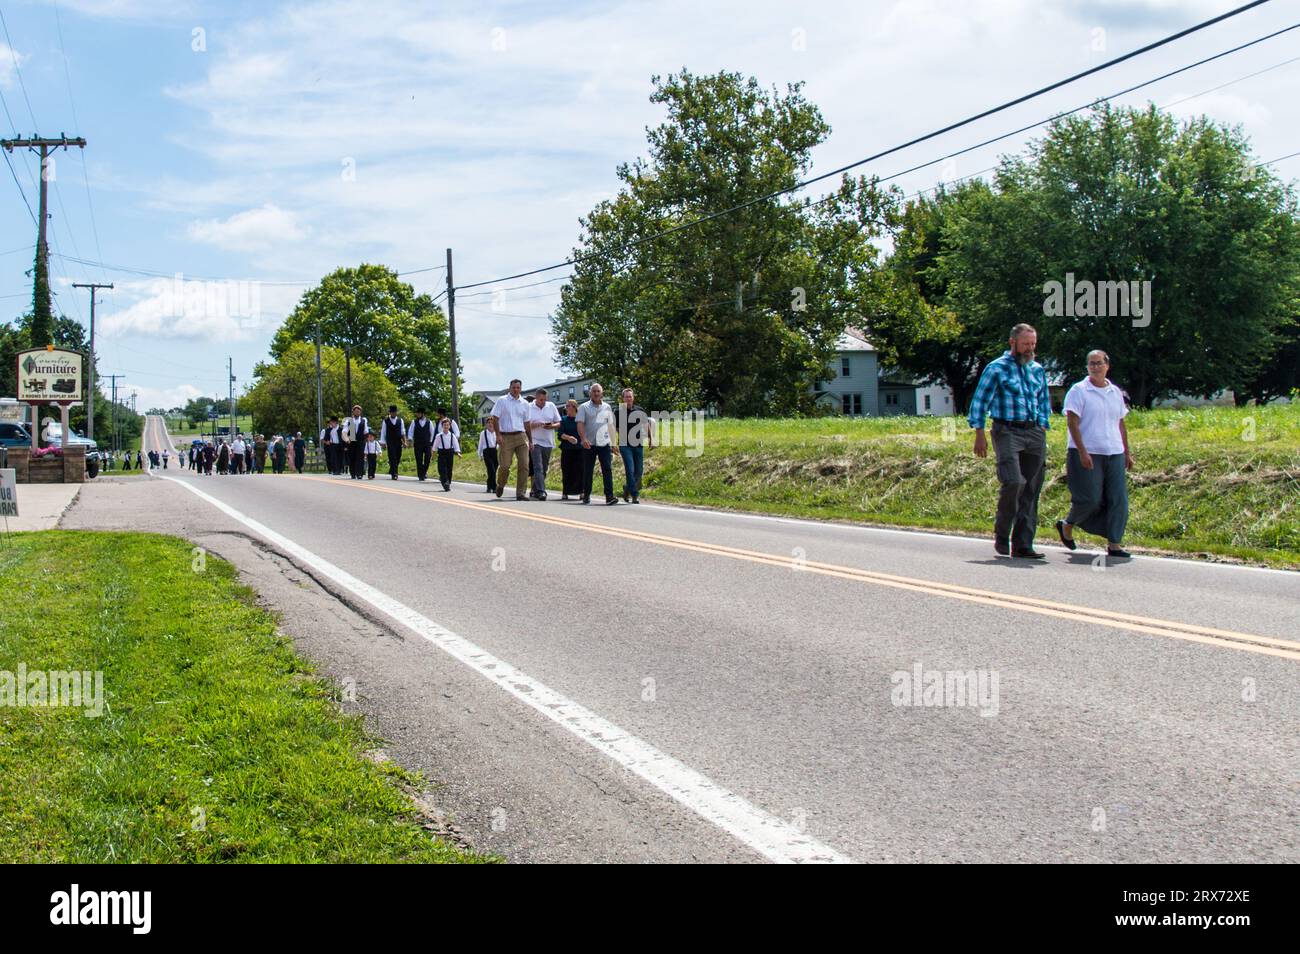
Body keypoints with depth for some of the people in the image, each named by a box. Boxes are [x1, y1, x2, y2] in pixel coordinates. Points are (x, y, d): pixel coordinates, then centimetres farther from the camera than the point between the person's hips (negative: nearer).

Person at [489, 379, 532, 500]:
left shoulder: (524, 403, 14)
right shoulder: (502, 401, 2)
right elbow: (495, 418, -2)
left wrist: (530, 441, 16)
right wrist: (498, 435, -12)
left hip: (521, 436, 4)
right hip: (506, 437, -4)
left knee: (524, 465, -5)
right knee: (505, 465, -5)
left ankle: (520, 493, -1)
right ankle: (500, 486, 24)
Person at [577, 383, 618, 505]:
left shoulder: (607, 408, 13)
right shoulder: (584, 407, 3)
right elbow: (580, 424, -5)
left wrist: (613, 443, 14)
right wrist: (583, 439, -19)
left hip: (604, 443, 2)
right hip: (589, 444, -1)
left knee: (607, 469, -8)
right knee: (588, 471, 5)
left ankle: (609, 496, -12)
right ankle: (586, 495, 16)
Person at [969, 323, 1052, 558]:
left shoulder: (1038, 370, 17)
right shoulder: (997, 368, 1)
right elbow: (979, 401, 1)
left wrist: (1042, 428, 14)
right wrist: (980, 435, -5)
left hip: (1034, 433, 5)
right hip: (1007, 431, -5)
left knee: (1031, 490, 1)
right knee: (1013, 482, -21)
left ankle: (1023, 545, 5)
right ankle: (1001, 533, 0)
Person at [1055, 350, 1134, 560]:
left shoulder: (1115, 392, 15)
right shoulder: (1078, 391, -3)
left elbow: (1121, 424, 21)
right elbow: (1072, 423, -9)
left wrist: (1127, 452, 18)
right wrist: (1082, 452, -17)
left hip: (1114, 454, 6)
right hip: (1087, 454, -5)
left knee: (1118, 499, -2)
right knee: (1090, 499, -7)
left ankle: (1114, 544, 1)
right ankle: (1066, 525, 20)